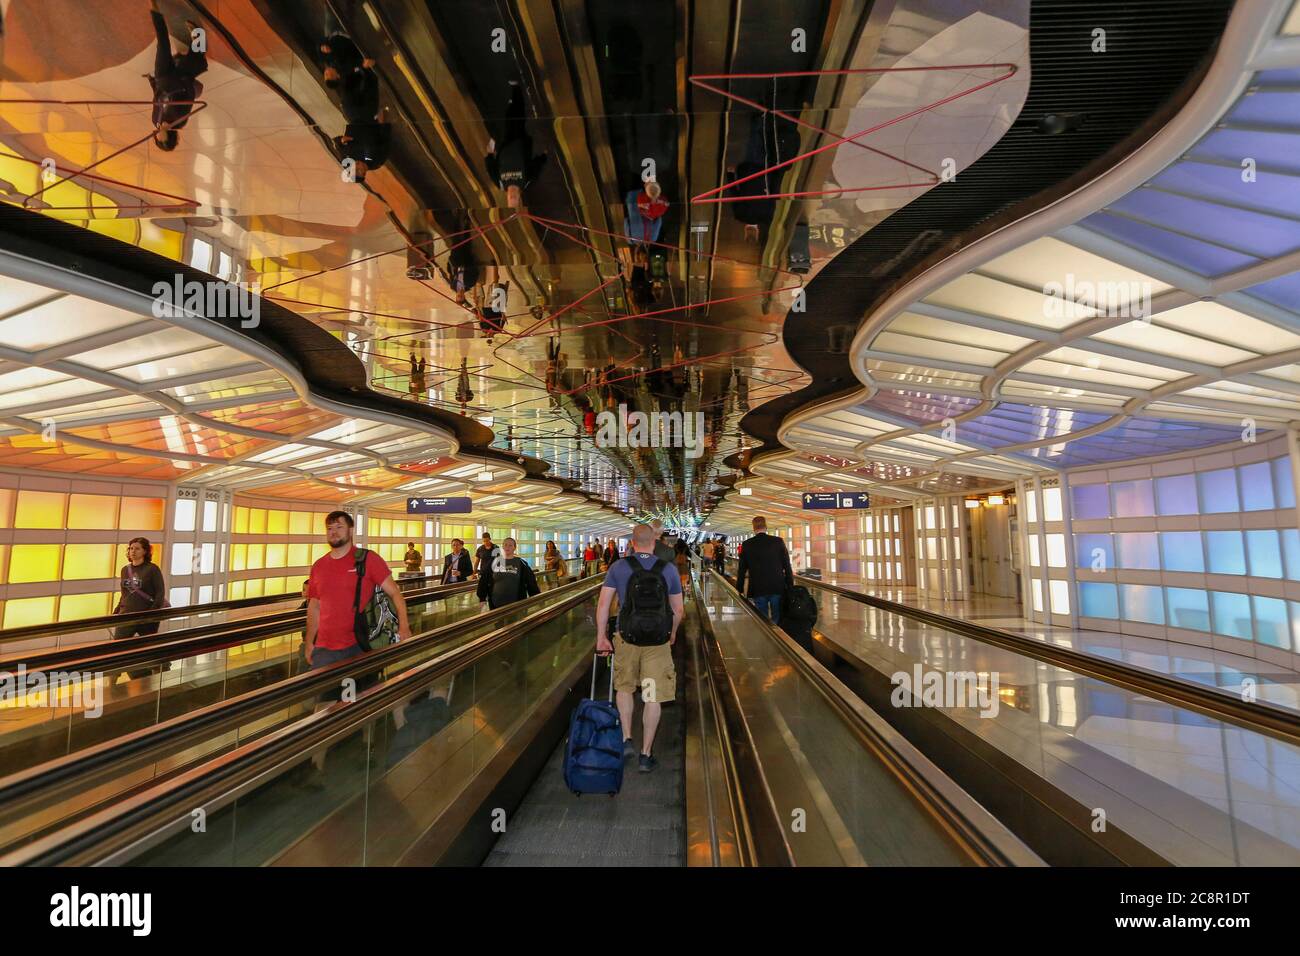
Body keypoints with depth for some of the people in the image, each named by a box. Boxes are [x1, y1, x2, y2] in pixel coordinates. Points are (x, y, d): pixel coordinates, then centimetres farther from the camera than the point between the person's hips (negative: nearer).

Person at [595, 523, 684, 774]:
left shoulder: (618, 567, -3)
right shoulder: (669, 569, 0)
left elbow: (603, 604, -6)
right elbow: (679, 610, 5)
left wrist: (601, 637, 3)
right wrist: (672, 634, 21)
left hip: (627, 639, 0)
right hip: (658, 643, 0)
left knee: (624, 688, 23)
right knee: (653, 698, 9)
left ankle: (626, 740, 20)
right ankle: (646, 755, 16)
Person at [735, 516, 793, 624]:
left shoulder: (747, 545, -3)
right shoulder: (778, 541, -4)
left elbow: (742, 570, 2)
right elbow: (787, 566, -2)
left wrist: (739, 589, 11)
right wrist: (791, 587, 6)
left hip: (758, 590, 0)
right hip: (777, 588, 0)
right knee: (778, 620, 10)